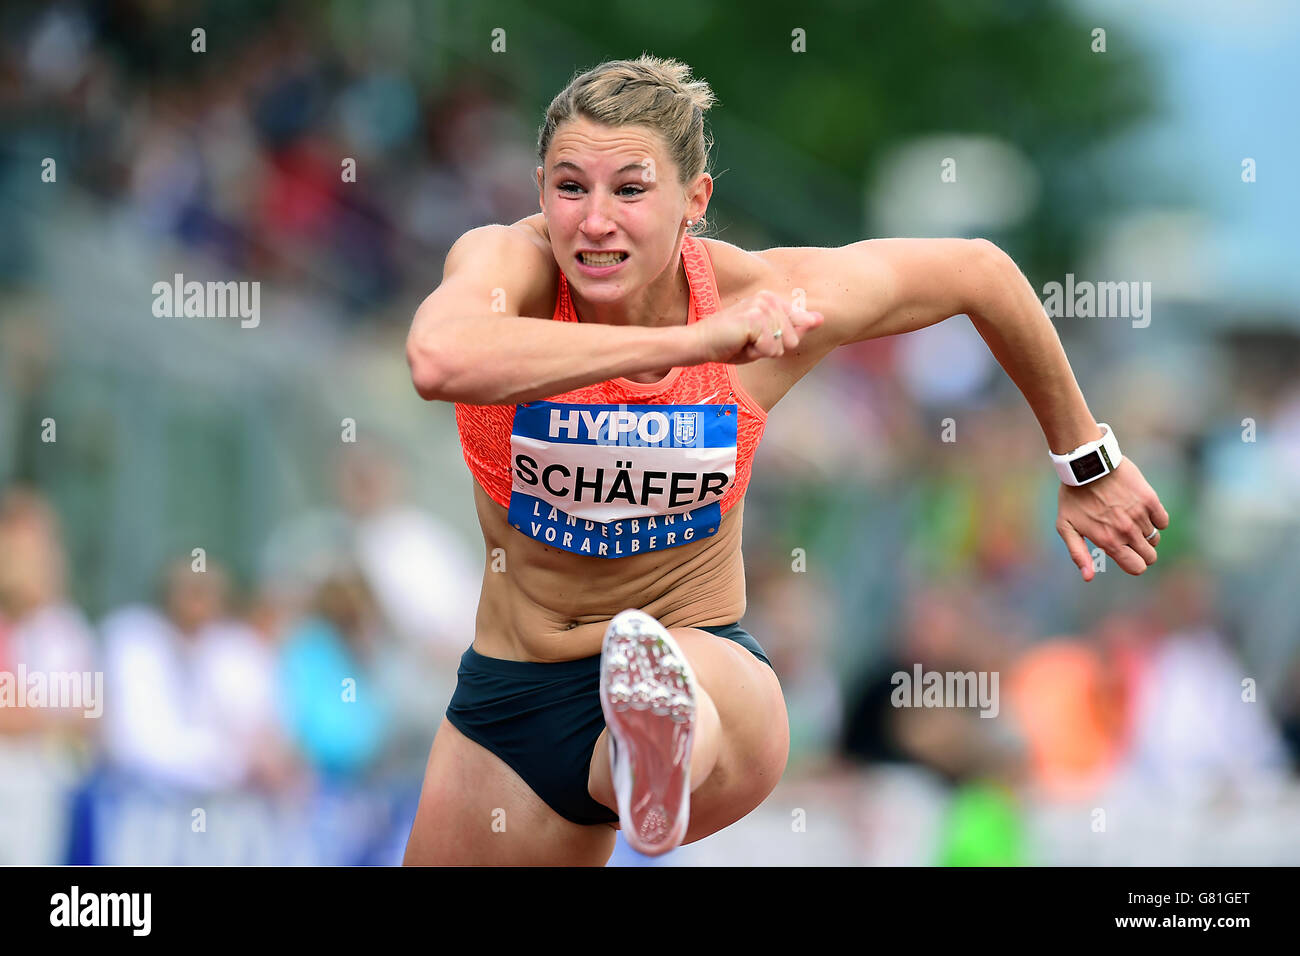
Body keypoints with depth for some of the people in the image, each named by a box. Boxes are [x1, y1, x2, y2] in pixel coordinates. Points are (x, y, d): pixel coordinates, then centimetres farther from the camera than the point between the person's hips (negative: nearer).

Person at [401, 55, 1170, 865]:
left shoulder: (773, 297, -12)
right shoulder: (507, 264, -16)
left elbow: (980, 272, 7)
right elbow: (439, 361, -42)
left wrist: (1087, 462, 17)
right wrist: (696, 342, -42)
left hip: (700, 656, -3)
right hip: (510, 690, 3)